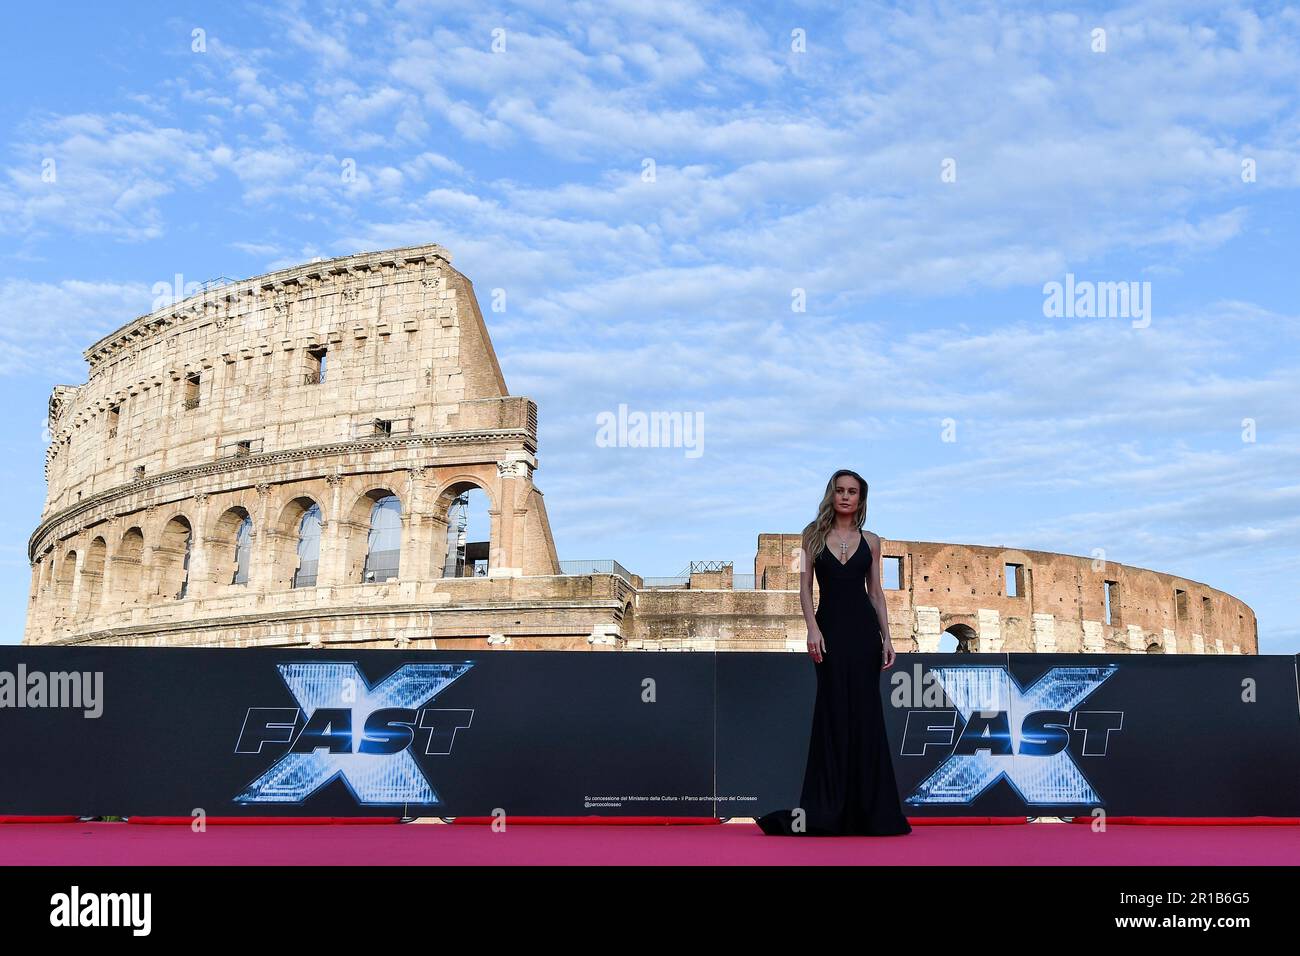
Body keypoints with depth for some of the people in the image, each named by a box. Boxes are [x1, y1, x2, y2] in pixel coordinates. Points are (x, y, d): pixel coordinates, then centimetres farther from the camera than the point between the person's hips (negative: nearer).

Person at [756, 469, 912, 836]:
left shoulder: (870, 541, 9)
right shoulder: (814, 534, 5)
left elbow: (876, 592, 10)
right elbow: (805, 586, 1)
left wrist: (887, 638, 3)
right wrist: (812, 628, -12)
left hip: (863, 628, 2)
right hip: (830, 626, -1)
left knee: (865, 712, 2)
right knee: (834, 711, -2)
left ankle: (867, 808, 10)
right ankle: (827, 807, 5)